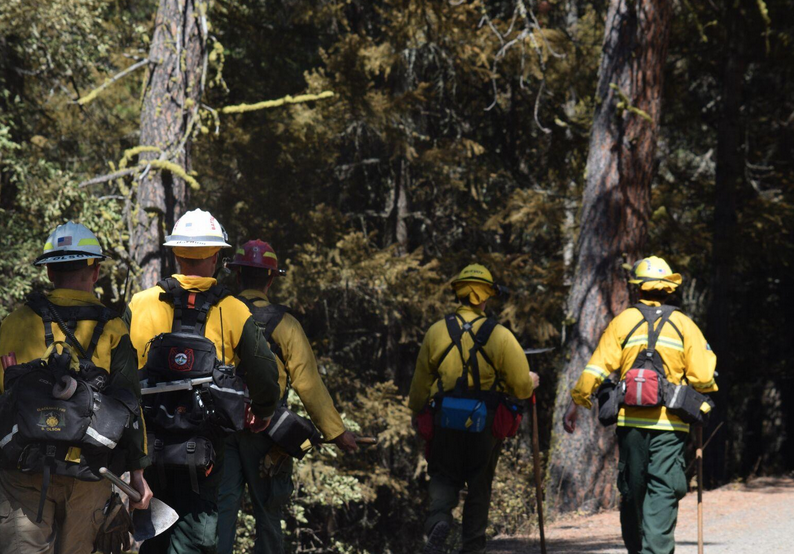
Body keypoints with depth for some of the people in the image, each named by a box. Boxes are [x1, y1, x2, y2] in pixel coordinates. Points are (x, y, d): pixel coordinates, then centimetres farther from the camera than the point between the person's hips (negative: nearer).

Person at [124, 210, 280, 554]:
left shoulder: (139, 306, -1)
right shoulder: (233, 312, -5)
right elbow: (265, 374, 0)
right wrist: (263, 412, 20)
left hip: (148, 444, 2)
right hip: (202, 448, -2)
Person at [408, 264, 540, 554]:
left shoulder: (437, 332, -2)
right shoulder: (499, 336, -8)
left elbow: (421, 382, 6)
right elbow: (521, 386, -8)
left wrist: (416, 411, 23)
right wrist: (531, 382, 16)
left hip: (446, 423, 1)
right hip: (486, 426, 0)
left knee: (444, 478, 12)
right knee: (479, 485, 16)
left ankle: (438, 520, -17)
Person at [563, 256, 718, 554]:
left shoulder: (623, 321, 3)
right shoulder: (684, 324, 4)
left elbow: (596, 369, -2)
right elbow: (703, 377, -1)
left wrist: (575, 403, 8)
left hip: (631, 421, 1)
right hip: (671, 422, -1)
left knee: (632, 489, 12)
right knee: (663, 491, -4)